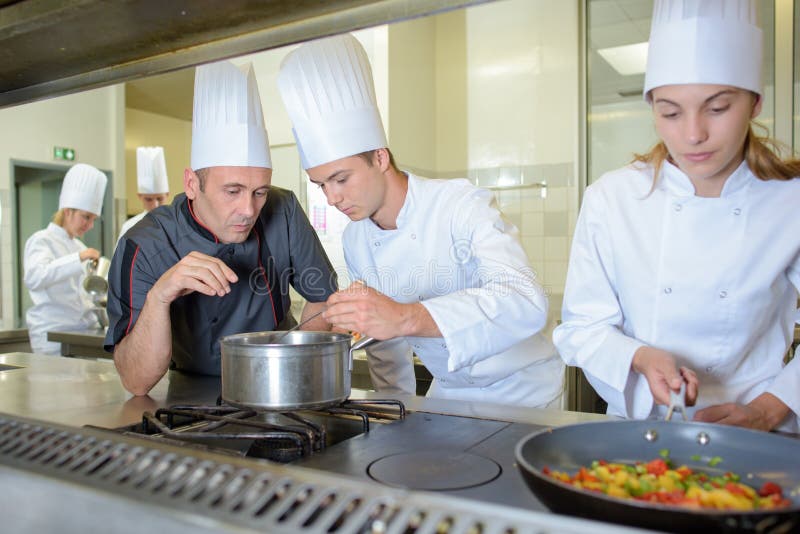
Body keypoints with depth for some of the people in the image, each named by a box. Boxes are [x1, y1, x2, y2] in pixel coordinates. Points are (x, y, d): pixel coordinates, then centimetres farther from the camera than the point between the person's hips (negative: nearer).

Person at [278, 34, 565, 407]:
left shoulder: (463, 205, -22)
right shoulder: (354, 240, -3)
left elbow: (526, 303, -37)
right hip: (448, 395, 5)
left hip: (521, 392, -4)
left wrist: (407, 318, -47)